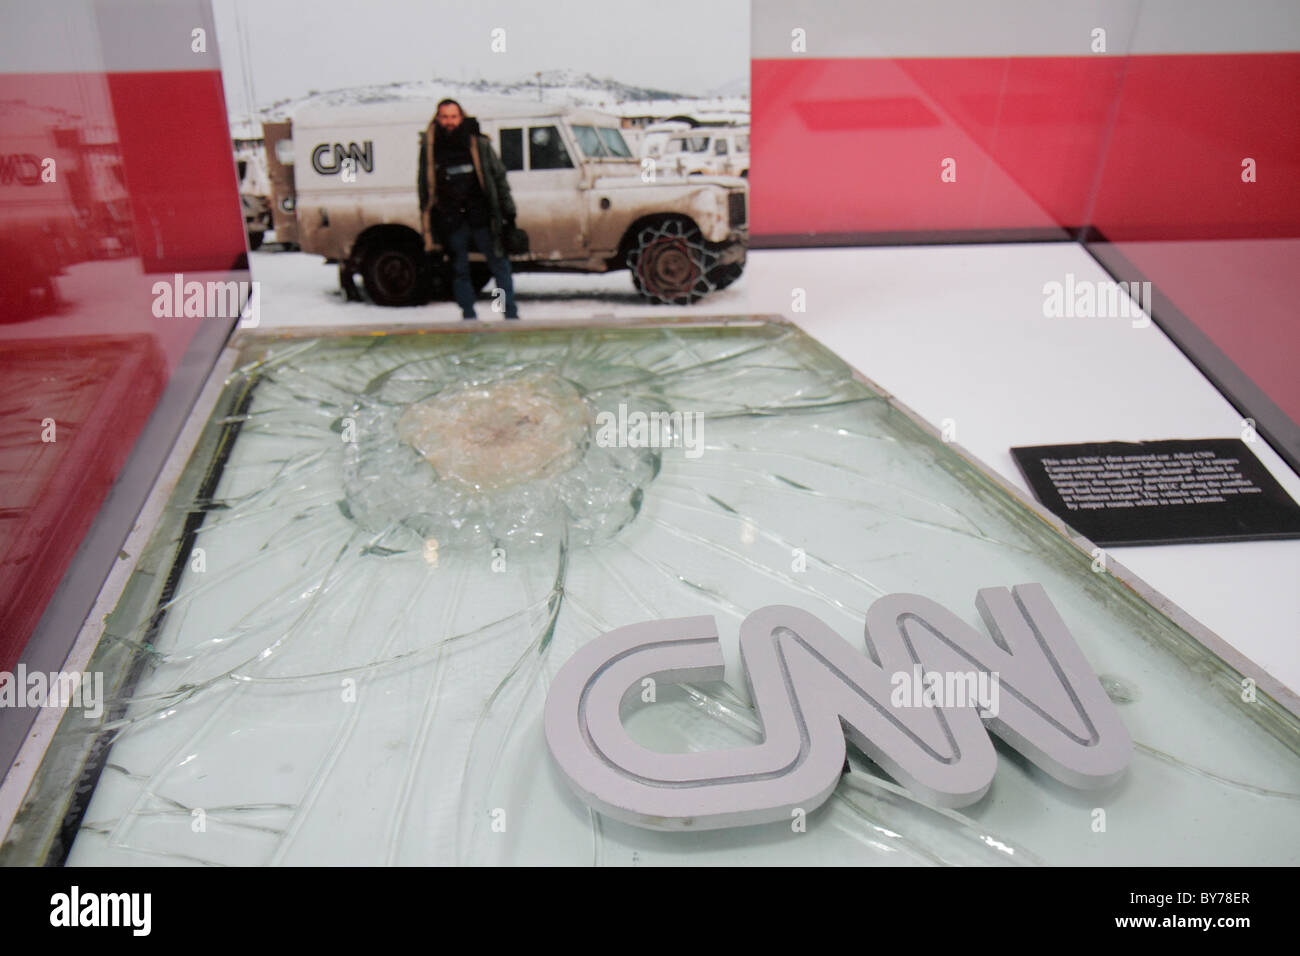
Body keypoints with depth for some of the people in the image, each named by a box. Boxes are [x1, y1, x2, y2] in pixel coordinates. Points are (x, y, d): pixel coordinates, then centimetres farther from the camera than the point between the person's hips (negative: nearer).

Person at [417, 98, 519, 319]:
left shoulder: (479, 144, 4)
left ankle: (511, 314, 9)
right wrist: (428, 227, 9)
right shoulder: (429, 148, 6)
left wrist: (508, 212, 5)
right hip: (451, 221, 1)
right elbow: (425, 187, 12)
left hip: (481, 217, -1)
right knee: (459, 270, 7)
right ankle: (469, 316, 17)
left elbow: (499, 177, 9)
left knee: (499, 264, 1)